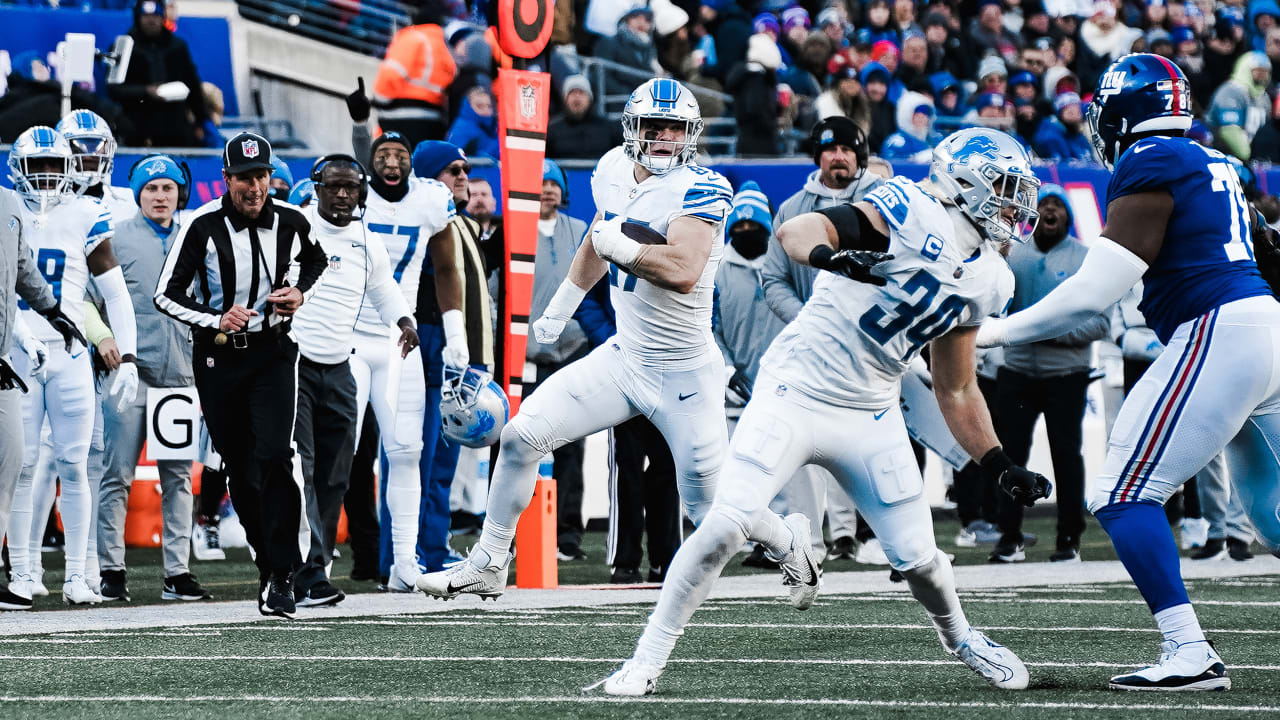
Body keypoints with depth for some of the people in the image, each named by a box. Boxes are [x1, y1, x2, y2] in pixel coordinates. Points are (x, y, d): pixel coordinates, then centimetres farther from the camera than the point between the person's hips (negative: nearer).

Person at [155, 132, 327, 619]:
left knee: (274, 456, -17)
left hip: (273, 353, 0)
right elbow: (167, 294, -6)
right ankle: (267, 562, 23)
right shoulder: (202, 227, -9)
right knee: (239, 467, 6)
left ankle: (282, 577, -17)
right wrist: (216, 320, -20)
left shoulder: (292, 224, -3)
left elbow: (318, 263, 20)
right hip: (217, 356, 0)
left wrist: (301, 294, -1)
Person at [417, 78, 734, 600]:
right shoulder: (616, 171, 2)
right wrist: (559, 309, 33)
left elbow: (683, 272, -36)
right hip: (623, 357, 6)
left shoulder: (700, 189, -20)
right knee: (522, 435, -3)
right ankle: (488, 567, 11)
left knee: (711, 512, -1)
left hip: (686, 375, -6)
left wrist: (617, 245, -24)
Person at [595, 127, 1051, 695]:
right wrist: (829, 254, -48)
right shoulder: (910, 211, -12)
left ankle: (959, 637, 36)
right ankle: (647, 660, -5)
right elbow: (795, 230, -26)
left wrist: (1000, 466, 12)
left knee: (918, 559, 2)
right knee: (727, 525, -19)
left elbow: (956, 390, 19)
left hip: (870, 417, 6)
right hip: (795, 393, -6)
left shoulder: (985, 281, 10)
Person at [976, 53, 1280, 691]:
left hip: (1219, 337, -9)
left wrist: (996, 331, -4)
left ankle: (1189, 655, -14)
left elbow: (1094, 292, -10)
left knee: (1123, 496, -6)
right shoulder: (1213, 164, 19)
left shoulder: (1148, 165, -7)